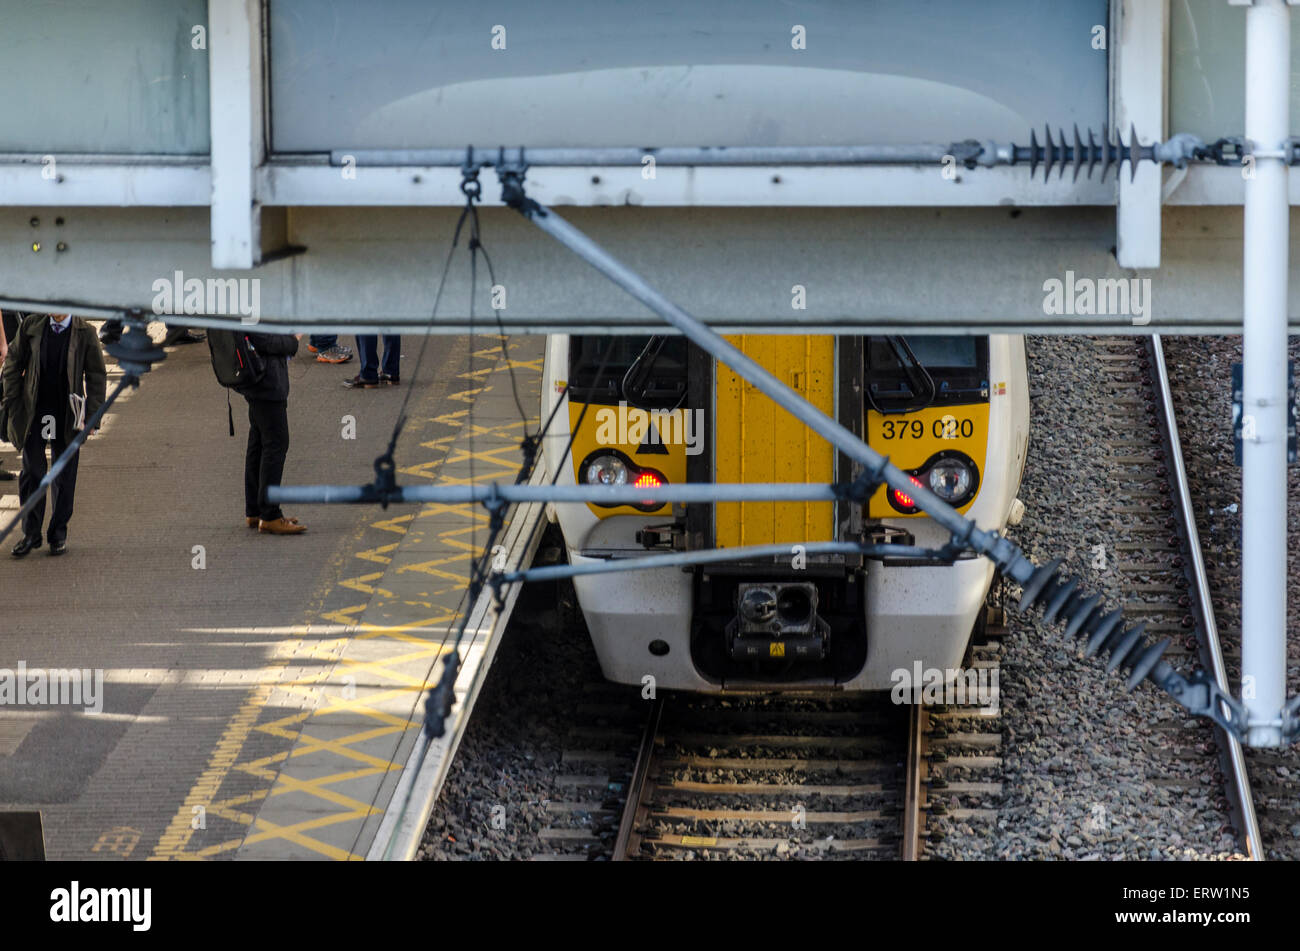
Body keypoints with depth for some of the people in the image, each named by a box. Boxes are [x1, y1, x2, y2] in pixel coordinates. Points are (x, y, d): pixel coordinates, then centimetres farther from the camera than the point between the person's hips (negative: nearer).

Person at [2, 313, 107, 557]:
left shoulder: (85, 333, -6)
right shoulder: (31, 325, -2)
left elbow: (97, 376, -1)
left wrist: (92, 415, -5)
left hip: (67, 416, -1)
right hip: (34, 412, 1)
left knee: (65, 476, 7)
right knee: (32, 472, -3)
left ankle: (59, 534, 18)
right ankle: (30, 534, 5)